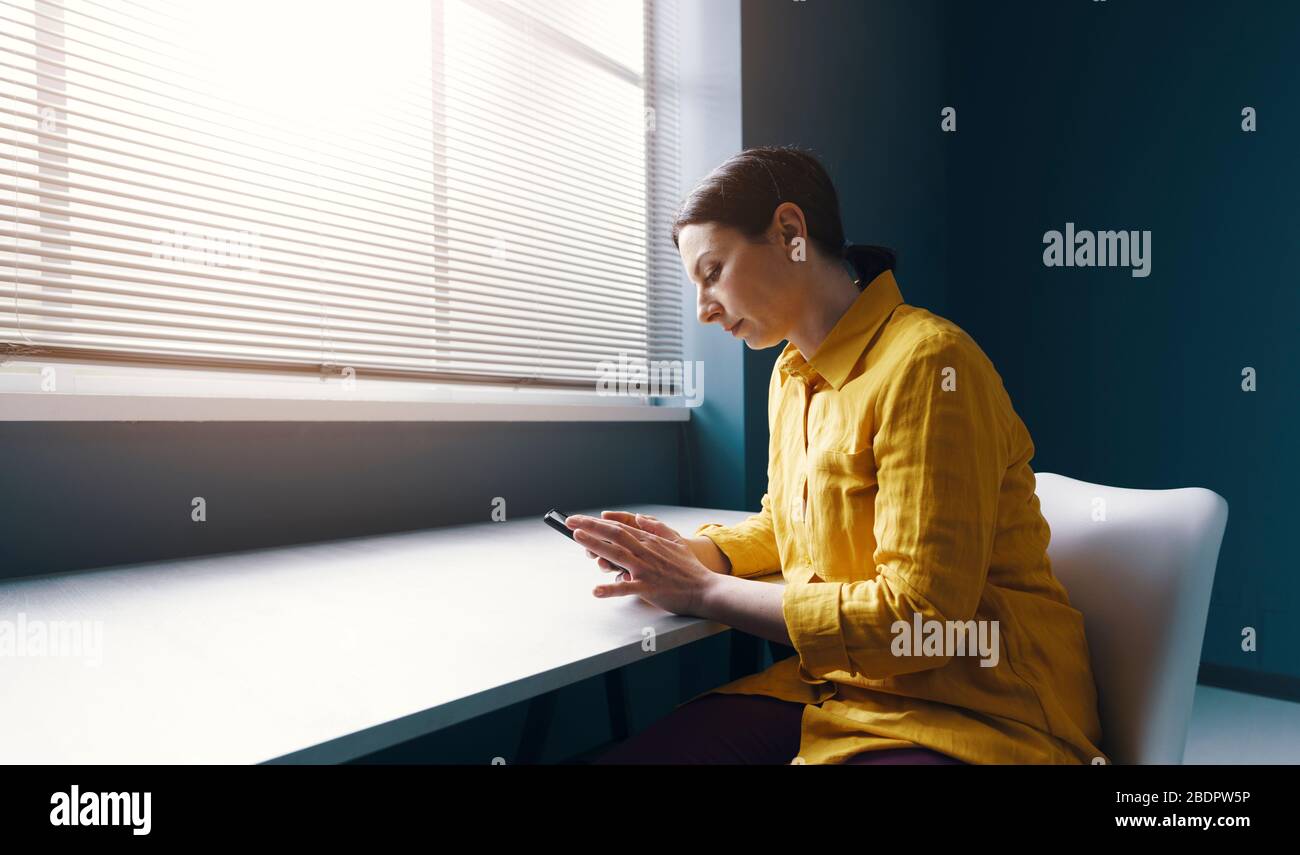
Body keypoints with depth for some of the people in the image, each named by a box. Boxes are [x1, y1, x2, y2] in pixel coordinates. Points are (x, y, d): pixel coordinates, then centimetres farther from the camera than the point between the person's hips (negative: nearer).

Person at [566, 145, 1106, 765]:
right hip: (839, 685, 7)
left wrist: (704, 591, -16)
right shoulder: (791, 374, 7)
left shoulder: (926, 364, -19)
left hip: (973, 710, -6)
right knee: (620, 752, -10)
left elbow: (919, 619, -22)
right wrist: (689, 552, 0)